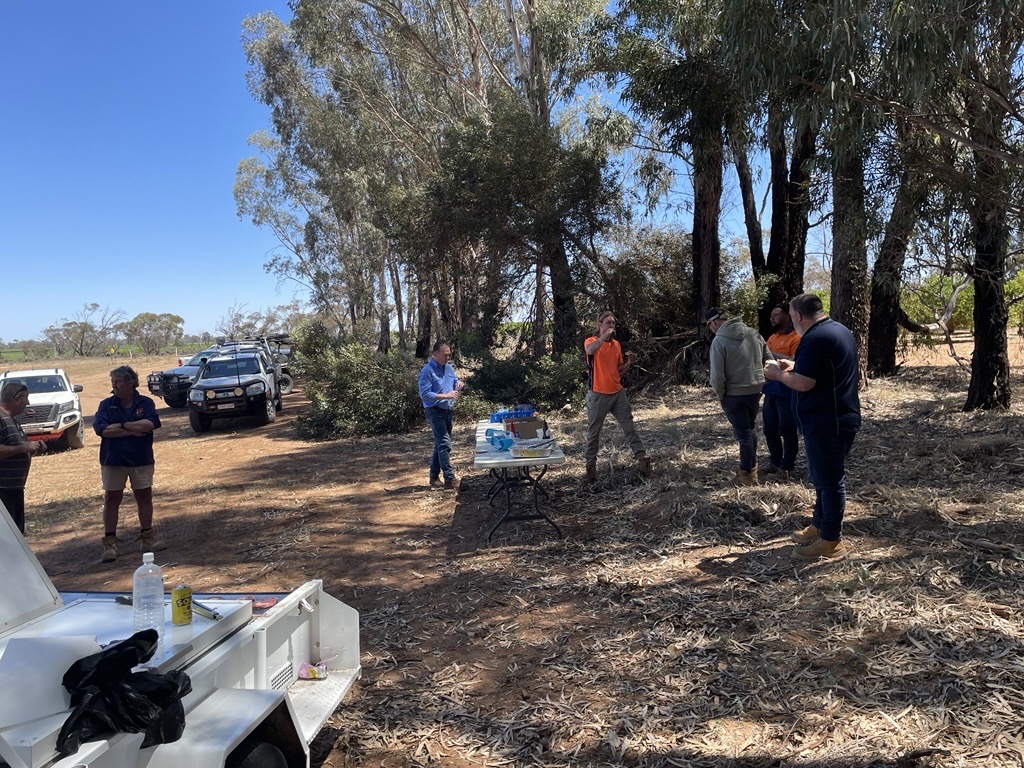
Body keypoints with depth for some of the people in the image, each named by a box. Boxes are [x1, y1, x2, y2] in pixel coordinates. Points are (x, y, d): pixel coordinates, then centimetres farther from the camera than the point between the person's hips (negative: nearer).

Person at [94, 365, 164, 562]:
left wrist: (122, 425, -15)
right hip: (113, 460, 0)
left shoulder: (145, 403, 0)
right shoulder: (106, 405, 2)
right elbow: (101, 428, -13)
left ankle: (147, 537, 19)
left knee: (144, 496, 7)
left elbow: (151, 423, -17)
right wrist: (134, 430, -16)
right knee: (111, 499, 2)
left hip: (141, 459, 0)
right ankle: (109, 542, 9)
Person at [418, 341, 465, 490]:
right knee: (444, 444, -13)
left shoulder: (449, 368, 9)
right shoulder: (427, 371, -15)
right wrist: (446, 396, -26)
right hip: (435, 412, -8)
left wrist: (459, 384, -5)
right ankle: (449, 479, -11)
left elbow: (456, 383, 20)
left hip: (448, 411, 8)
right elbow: (425, 395, -21)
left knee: (440, 444, 15)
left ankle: (434, 476, 25)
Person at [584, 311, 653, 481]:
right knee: (593, 431, 4)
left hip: (618, 393, 5)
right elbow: (590, 350, -32)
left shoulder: (616, 344, 12)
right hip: (598, 395, -5)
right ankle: (591, 465, 15)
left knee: (629, 427, 5)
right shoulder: (591, 341, -5)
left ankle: (642, 459, 9)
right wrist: (606, 335, -28)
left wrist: (629, 363, -1)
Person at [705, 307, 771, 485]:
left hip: (734, 394, -6)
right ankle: (752, 466, 35)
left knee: (743, 432, 4)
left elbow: (717, 375, -20)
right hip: (756, 390, 6)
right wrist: (758, 379, 14)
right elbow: (769, 360, 6)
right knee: (751, 428, 22)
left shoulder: (719, 341, -18)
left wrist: (720, 395, -4)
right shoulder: (753, 333, 1)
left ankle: (747, 474, 14)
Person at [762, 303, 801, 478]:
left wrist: (772, 353, -22)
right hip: (770, 390, 8)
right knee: (769, 428, 13)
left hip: (786, 392, -8)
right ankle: (776, 462, 26)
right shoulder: (772, 337, 15)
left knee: (787, 430, 1)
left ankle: (788, 466, 11)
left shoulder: (796, 338, -11)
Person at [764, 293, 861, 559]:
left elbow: (804, 383, -24)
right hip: (842, 417, 10)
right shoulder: (840, 330, 12)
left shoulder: (816, 338, -21)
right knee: (827, 476, 19)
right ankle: (819, 527, 31)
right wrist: (795, 366, 19)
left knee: (829, 479, -1)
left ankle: (831, 541, 10)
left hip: (825, 423, -10)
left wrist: (778, 375, -7)